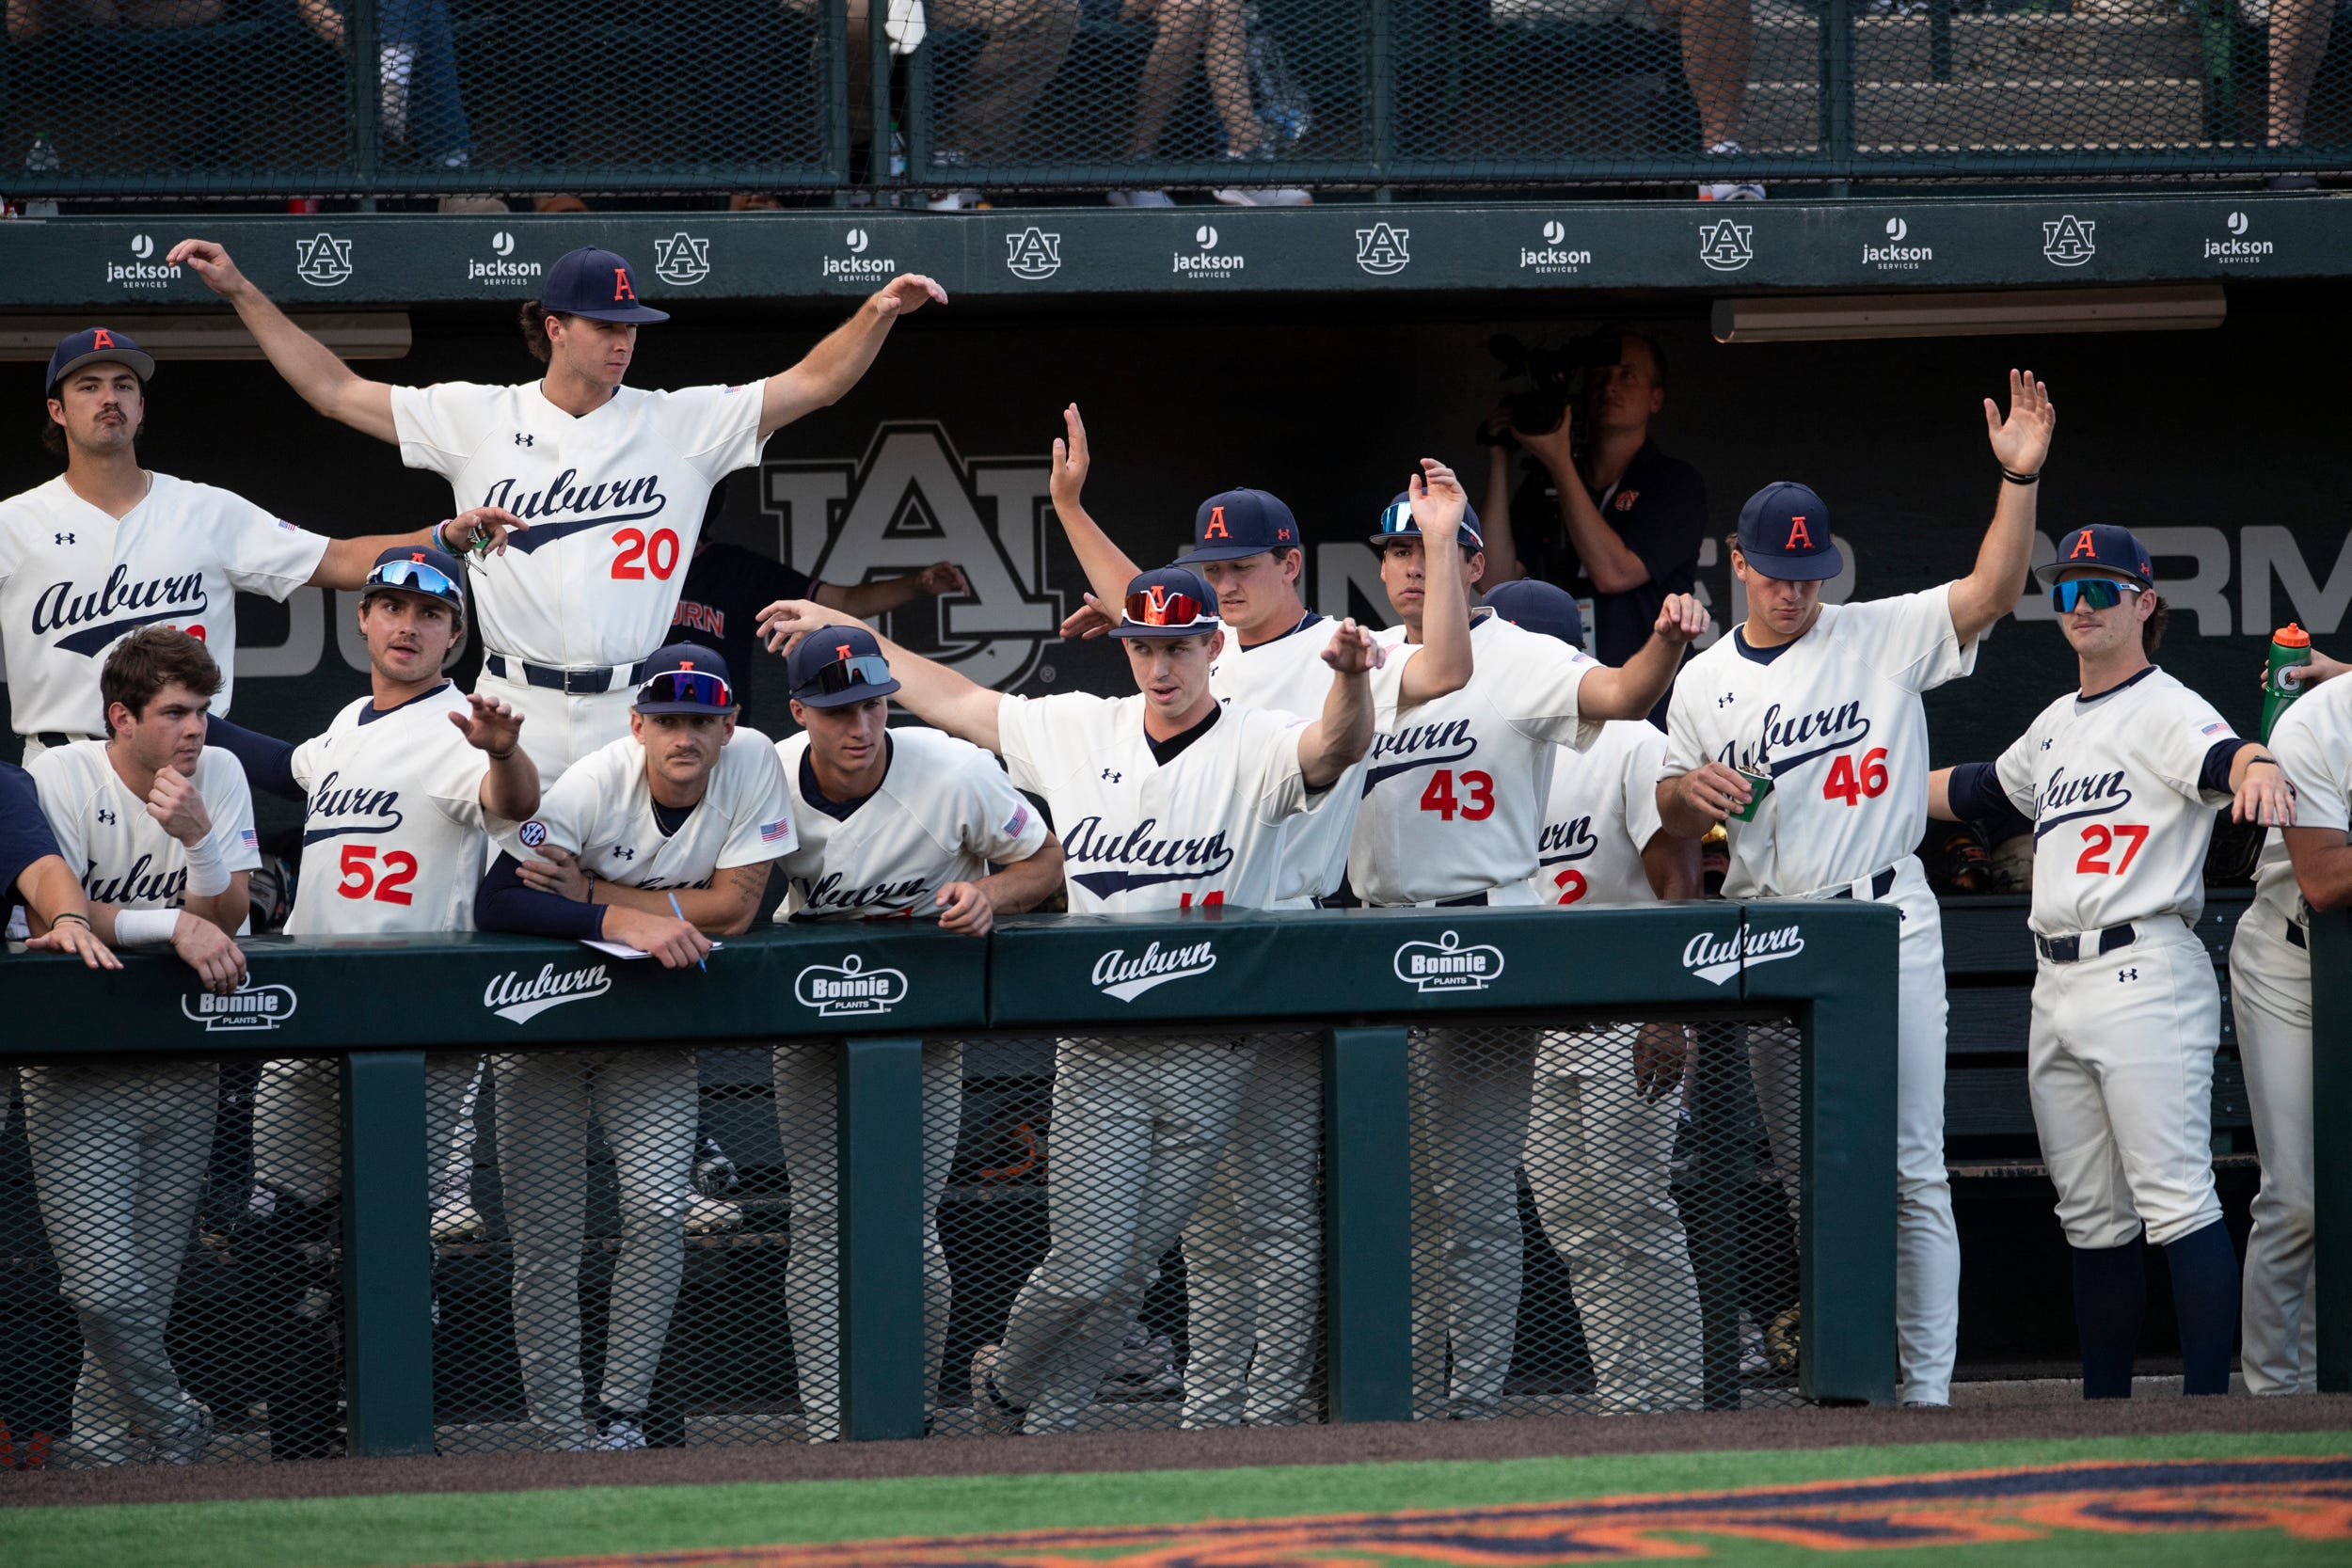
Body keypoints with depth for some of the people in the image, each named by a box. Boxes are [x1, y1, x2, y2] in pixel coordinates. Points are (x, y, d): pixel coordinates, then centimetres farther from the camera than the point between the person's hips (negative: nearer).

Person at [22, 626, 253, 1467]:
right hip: (79, 1073, -3)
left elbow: (226, 920, -4)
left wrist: (198, 837, -22)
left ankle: (100, 1452, 20)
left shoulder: (218, 775, 1)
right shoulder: (61, 778, -9)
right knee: (107, 1288, -15)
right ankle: (176, 1432, 6)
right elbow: (60, 916, -15)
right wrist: (176, 925, -24)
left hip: (181, 1072, 3)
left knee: (149, 1290, 5)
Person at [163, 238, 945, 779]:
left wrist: (877, 313, -14)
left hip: (635, 715, 0)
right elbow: (336, 390, 10)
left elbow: (812, 383, 3)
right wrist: (241, 292, 6)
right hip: (514, 715, 0)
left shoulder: (682, 424, 7)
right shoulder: (478, 419, 7)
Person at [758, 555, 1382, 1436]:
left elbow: (1337, 746, -24)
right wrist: (841, 630, 22)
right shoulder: (1079, 732, 7)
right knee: (1085, 1270, -6)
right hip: (1098, 1054, 1)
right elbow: (958, 702, 18)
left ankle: (1041, 1430, 23)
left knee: (1130, 1272, 6)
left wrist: (1351, 677, -47)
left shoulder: (1255, 750, -3)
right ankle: (1005, 1385, 22)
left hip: (1209, 1064, -1)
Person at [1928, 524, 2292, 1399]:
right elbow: (1979, 791, 37)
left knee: (2175, 1200, -13)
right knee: (2091, 1218, 11)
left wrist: (2257, 770, -50)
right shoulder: (2057, 726, 20)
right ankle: (2105, 1415, 16)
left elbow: (2219, 759, -27)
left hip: (2146, 974, -9)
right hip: (2058, 986, 9)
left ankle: (2207, 1412, -17)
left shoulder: (2168, 711, -5)